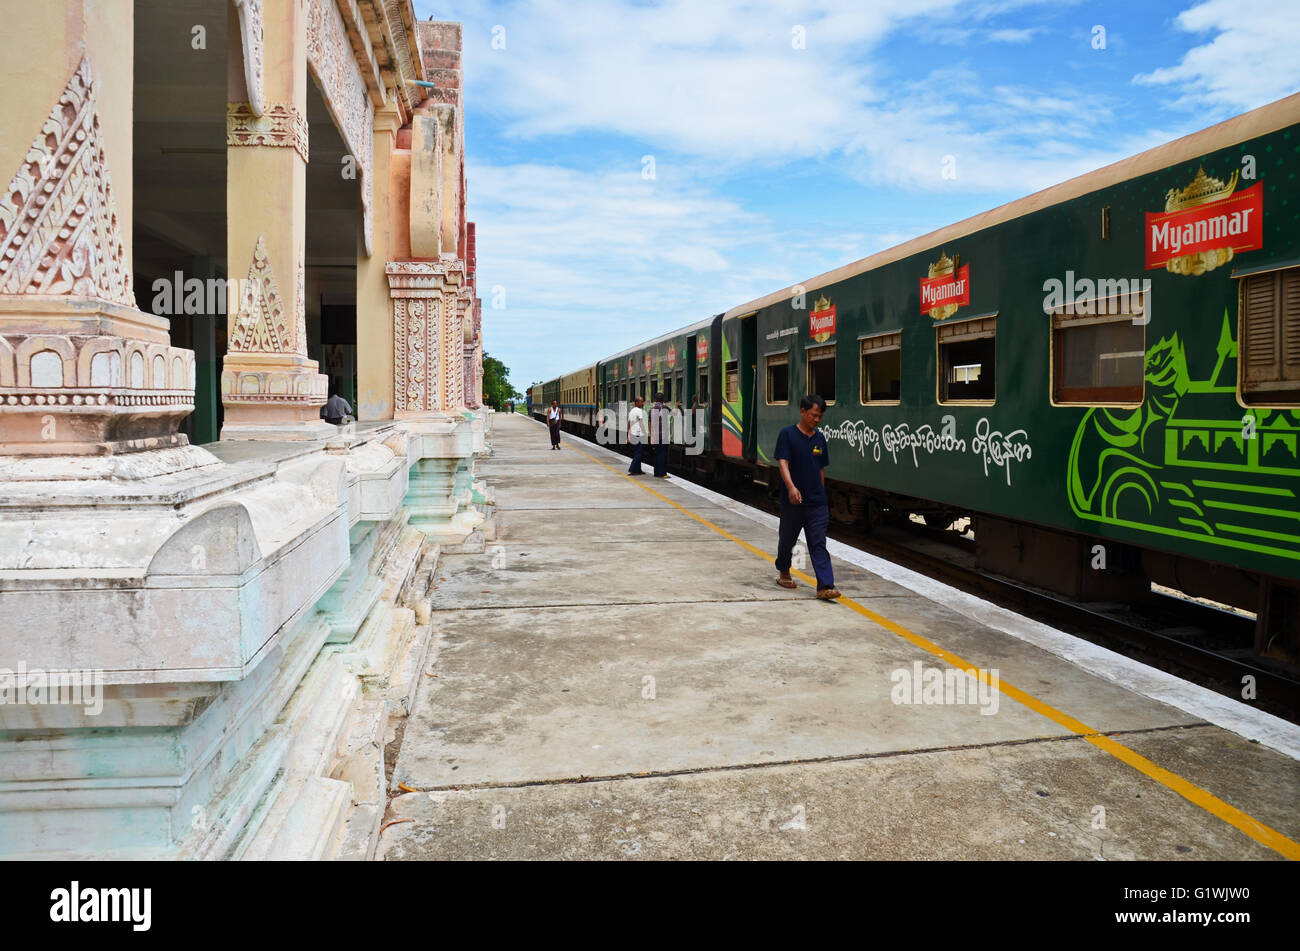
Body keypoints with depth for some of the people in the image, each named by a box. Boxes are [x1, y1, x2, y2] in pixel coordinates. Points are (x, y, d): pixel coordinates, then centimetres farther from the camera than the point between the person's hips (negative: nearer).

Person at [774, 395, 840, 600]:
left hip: (817, 502, 3)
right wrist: (791, 487, -30)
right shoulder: (787, 434, -5)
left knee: (818, 544, -3)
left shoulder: (820, 438, 10)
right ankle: (784, 572, 37)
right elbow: (783, 462, -15)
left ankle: (825, 587, -9)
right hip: (792, 501, -3)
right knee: (788, 539, 14)